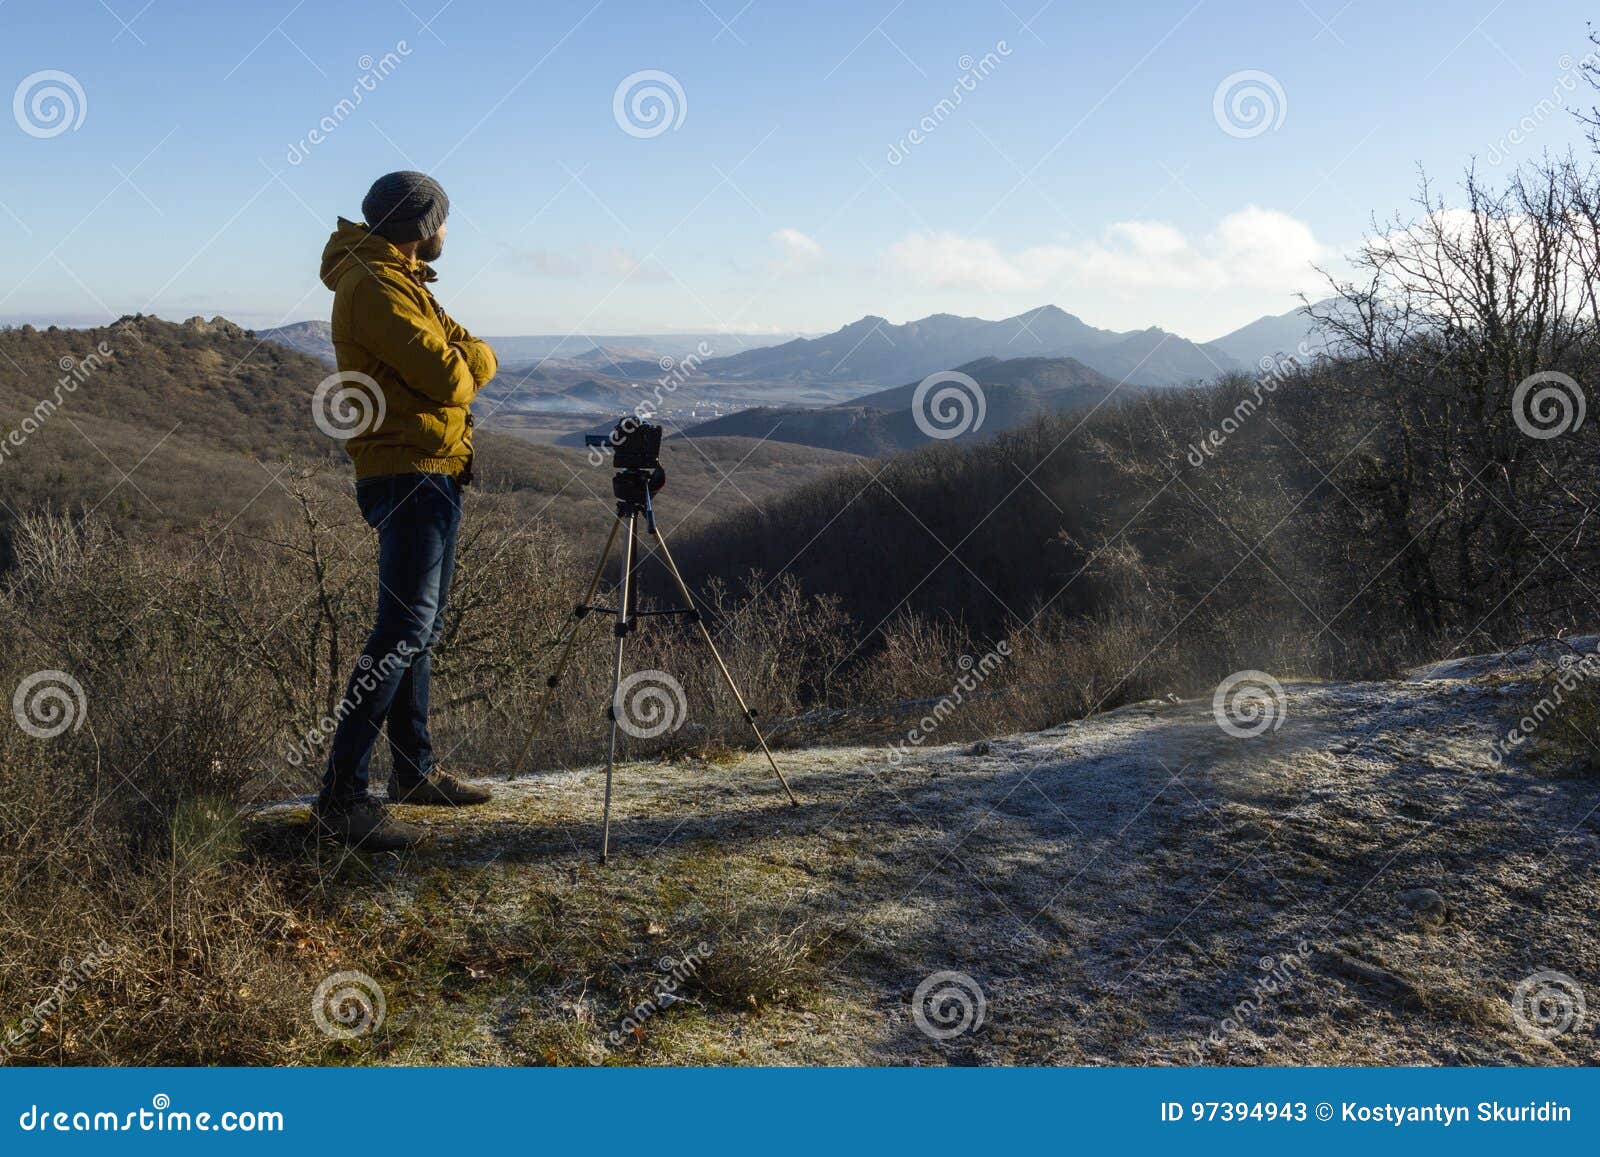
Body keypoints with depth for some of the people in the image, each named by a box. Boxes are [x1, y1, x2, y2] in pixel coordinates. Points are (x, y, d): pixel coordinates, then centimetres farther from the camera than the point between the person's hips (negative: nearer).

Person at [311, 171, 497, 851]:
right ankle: (341, 797, -13)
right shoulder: (374, 284, -13)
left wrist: (464, 357, -2)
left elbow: (467, 355, 18)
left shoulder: (399, 279, 20)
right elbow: (448, 378, -18)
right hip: (410, 473, -11)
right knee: (403, 629, -15)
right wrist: (471, 360, 1)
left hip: (432, 474, 11)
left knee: (421, 626, 14)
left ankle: (415, 771, 23)